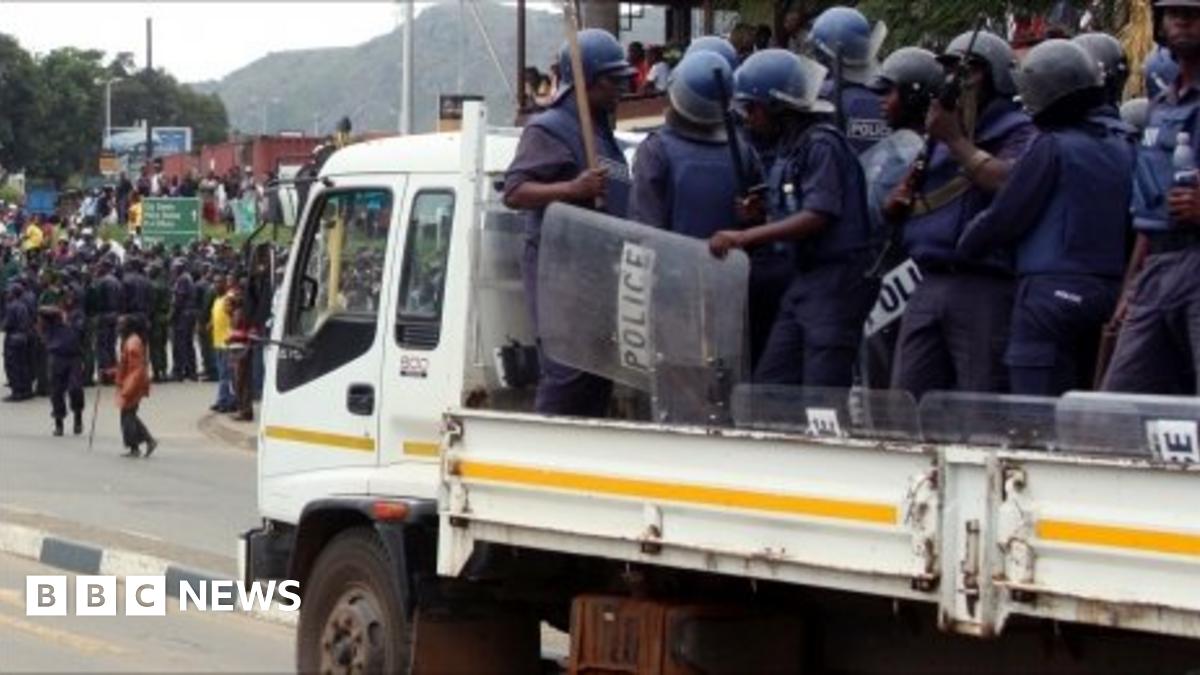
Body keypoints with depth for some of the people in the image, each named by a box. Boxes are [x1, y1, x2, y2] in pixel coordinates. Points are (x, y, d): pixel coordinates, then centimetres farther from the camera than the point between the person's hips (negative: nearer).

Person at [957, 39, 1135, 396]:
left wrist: (964, 244, 10)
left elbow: (1005, 217, -6)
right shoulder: (1123, 145, 9)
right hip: (1111, 288, 7)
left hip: (1053, 290, -7)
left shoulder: (1053, 147, -10)